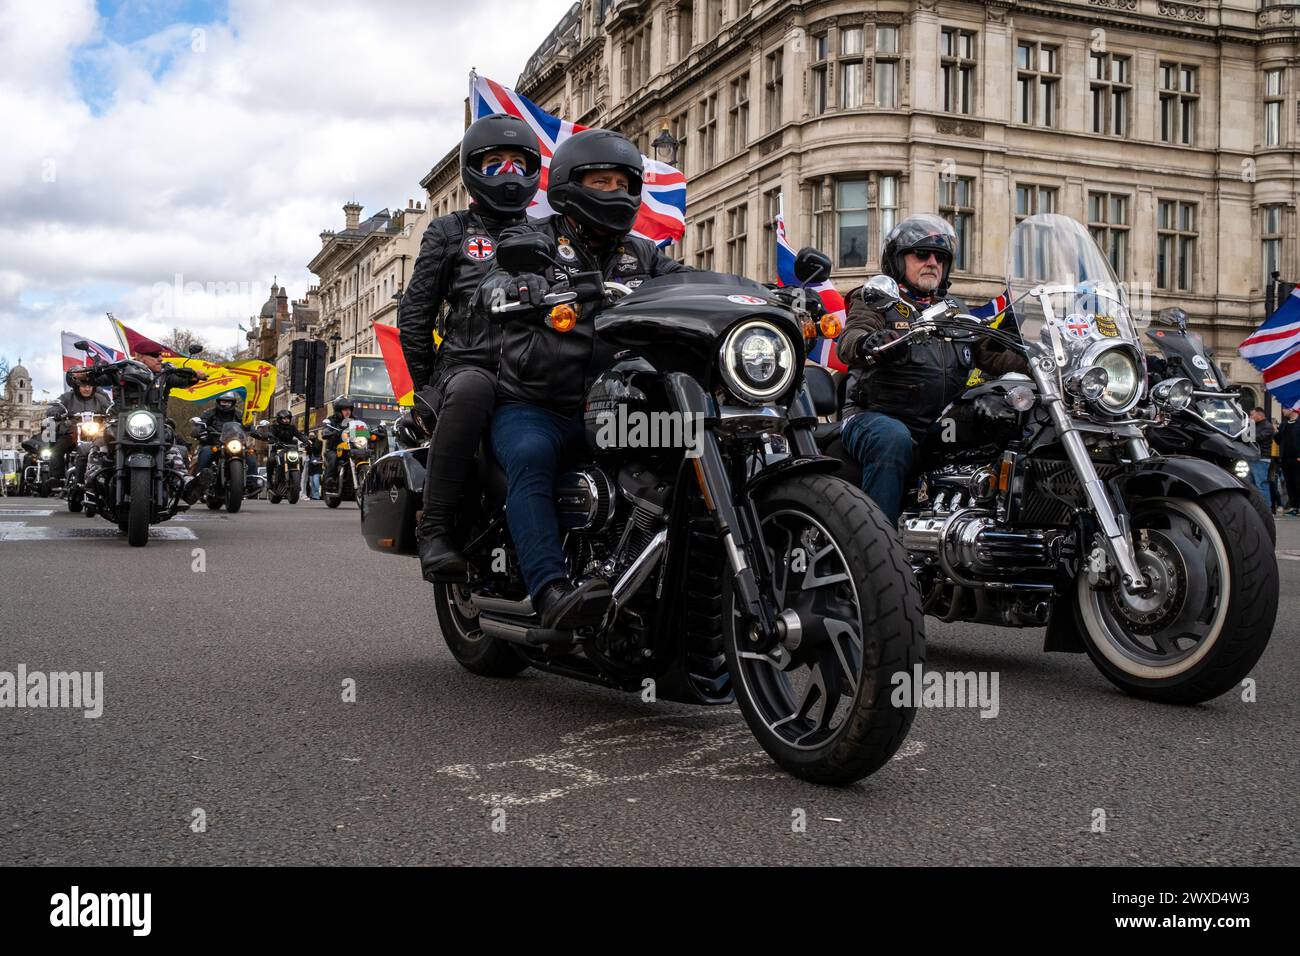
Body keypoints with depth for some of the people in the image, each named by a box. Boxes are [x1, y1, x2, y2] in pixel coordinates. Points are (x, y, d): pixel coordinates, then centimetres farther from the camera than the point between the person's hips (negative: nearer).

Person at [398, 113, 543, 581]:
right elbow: (414, 314, 12)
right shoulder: (450, 232, 17)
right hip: (468, 365, -3)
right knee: (470, 390, -41)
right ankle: (434, 527, -35)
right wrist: (427, 384, 4)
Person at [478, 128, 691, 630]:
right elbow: (495, 284, -17)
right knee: (531, 456, -35)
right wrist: (534, 289, -42)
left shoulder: (641, 254, 20)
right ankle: (552, 591, -46)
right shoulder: (531, 239, 4)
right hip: (531, 406, -4)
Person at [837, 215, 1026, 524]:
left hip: (942, 427, 5)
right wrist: (868, 343, -39)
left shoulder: (955, 312, 27)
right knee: (892, 440, -39)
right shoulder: (875, 301, 7)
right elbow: (849, 339, -13)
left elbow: (991, 353, 17)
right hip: (878, 416, -5)